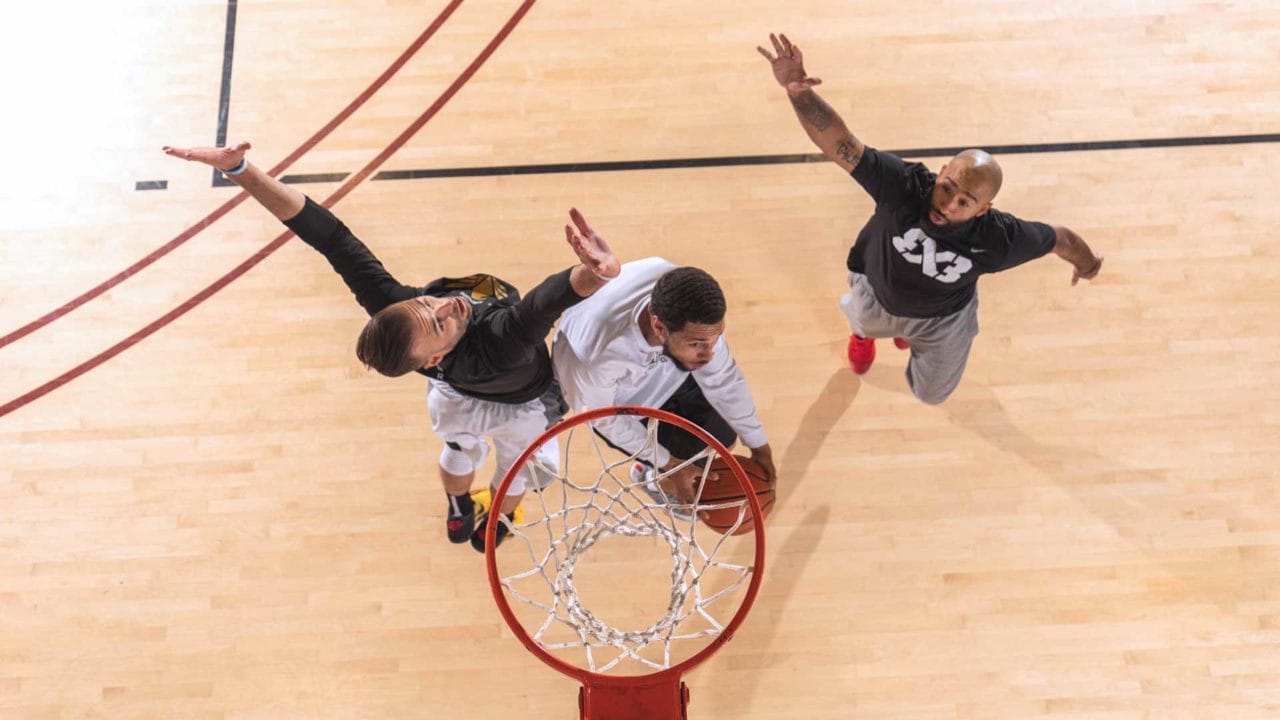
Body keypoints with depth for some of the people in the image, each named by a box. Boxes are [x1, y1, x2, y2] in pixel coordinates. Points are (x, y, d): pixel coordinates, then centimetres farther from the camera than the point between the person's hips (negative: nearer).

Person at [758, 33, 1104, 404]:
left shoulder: (999, 239, -38)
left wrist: (1088, 263, 5)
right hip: (876, 295, -1)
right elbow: (839, 143, -52)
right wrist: (799, 93, -69)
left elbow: (1059, 238, -17)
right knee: (863, 321, 36)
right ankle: (864, 329, 76)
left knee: (930, 394, 27)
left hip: (942, 319, 1)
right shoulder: (904, 185, -42)